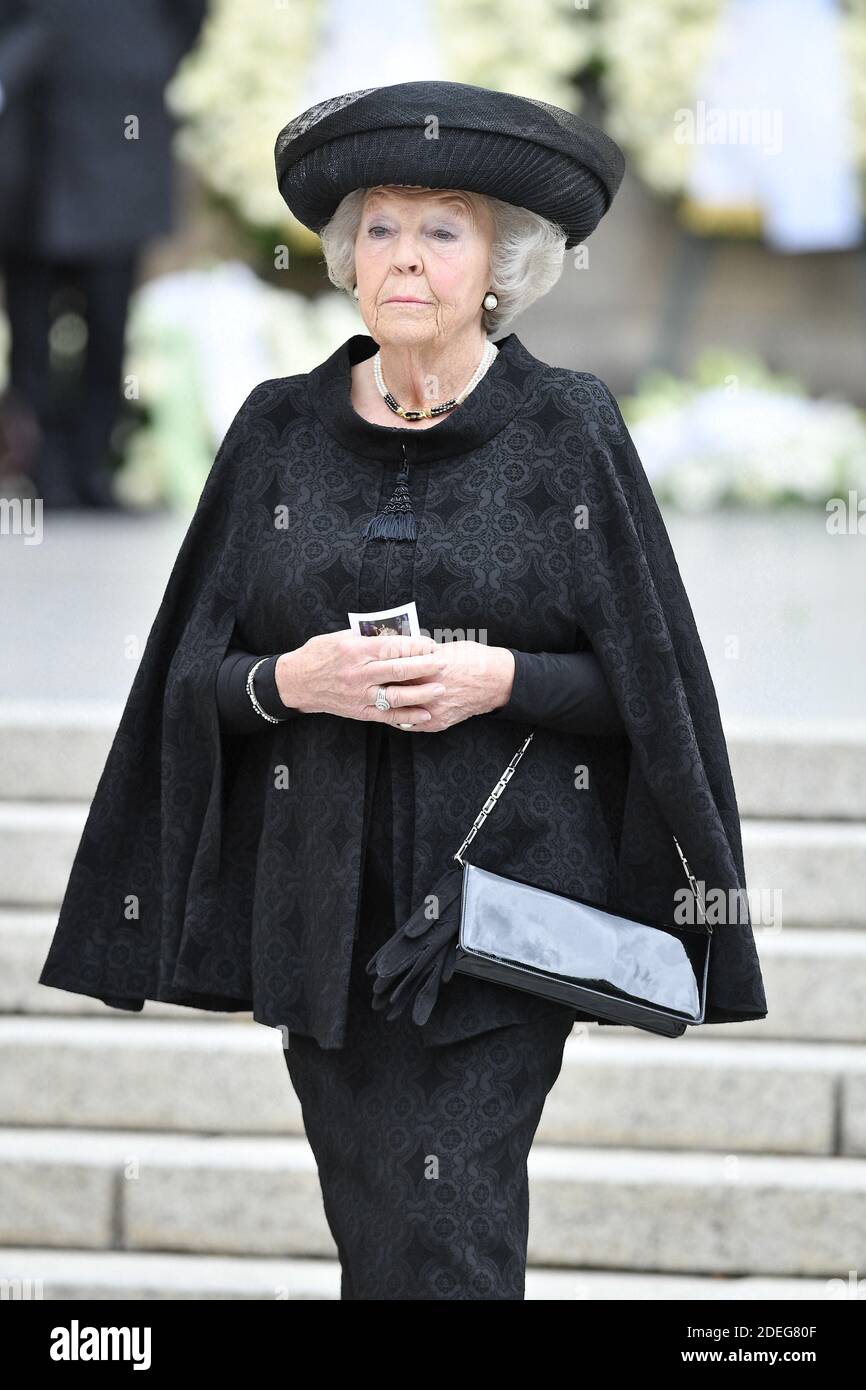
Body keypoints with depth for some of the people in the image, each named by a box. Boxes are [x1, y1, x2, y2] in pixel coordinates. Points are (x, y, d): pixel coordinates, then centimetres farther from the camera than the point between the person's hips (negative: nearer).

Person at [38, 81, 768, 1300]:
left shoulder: (569, 429, 0)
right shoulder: (281, 431, 7)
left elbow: (644, 682, 0)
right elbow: (197, 673, 8)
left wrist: (501, 680, -16)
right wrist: (290, 680, -13)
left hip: (506, 892, -3)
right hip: (327, 911, 3)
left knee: (446, 1239, -11)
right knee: (373, 1244, 6)